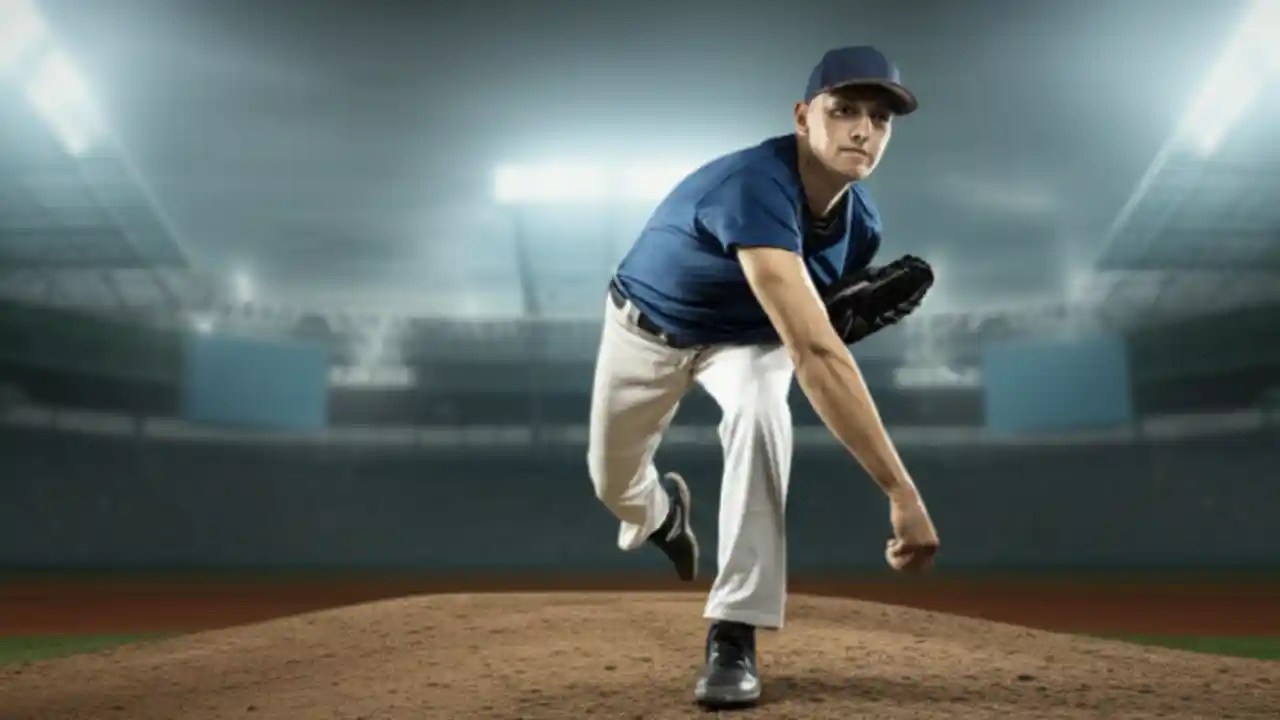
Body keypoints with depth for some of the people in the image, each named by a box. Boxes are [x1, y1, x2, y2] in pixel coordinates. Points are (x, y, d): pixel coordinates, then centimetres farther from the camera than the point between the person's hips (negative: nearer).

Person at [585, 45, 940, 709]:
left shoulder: (861, 223, -19)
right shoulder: (755, 186, -44)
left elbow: (817, 326, 4)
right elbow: (815, 353, -53)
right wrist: (900, 490, -57)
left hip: (746, 334, 3)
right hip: (648, 324, -3)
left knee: (759, 412, -32)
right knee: (612, 482, 14)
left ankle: (734, 637, -26)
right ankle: (662, 510, 56)